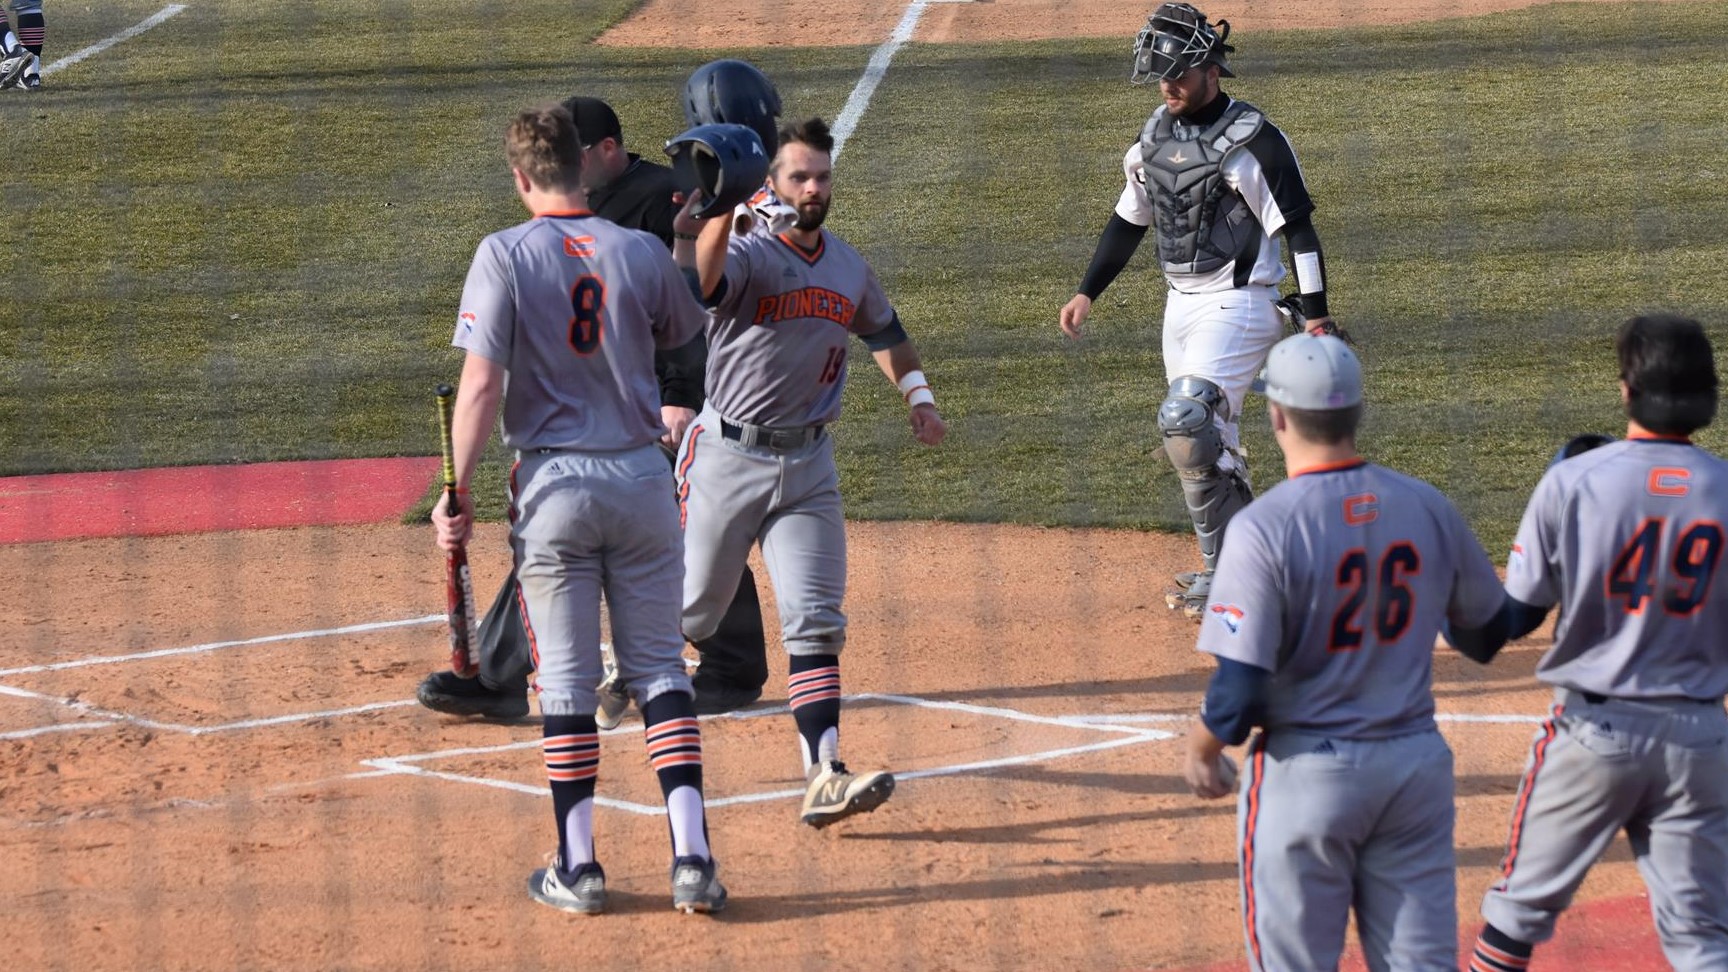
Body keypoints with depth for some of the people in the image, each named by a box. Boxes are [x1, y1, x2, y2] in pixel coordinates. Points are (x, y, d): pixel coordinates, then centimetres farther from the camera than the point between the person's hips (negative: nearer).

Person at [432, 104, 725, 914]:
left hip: (554, 483, -2)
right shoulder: (642, 253, -1)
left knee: (566, 680, 7)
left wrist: (458, 493, -8)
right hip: (641, 475, 2)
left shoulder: (505, 256, -8)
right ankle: (692, 856, 0)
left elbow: (481, 383, -14)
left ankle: (578, 868, 9)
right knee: (659, 668, 9)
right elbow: (689, 333, 18)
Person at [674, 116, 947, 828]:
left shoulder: (849, 268, 7)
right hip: (729, 457, -4)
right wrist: (726, 207, -52)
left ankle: (825, 777, -15)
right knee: (692, 609, 10)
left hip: (808, 465, 4)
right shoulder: (747, 254, -13)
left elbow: (884, 331, 27)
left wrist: (917, 395, 12)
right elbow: (699, 281, -38)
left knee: (815, 622, -7)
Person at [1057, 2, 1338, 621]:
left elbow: (1298, 228, -14)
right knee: (1210, 438, 10)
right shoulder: (1156, 135, 9)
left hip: (1238, 302, -8)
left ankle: (1228, 572, -12)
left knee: (1186, 421, -21)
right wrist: (1088, 293, 16)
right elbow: (1130, 220, 20)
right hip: (1182, 305, 8)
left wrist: (1317, 316, -17)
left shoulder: (1251, 140, -14)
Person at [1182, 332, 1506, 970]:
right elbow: (1488, 626, 13)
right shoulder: (1428, 509, -1)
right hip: (1417, 764, 4)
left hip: (1306, 772, -4)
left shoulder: (1264, 528, -16)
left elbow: (1238, 696, -18)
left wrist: (1200, 752, 1)